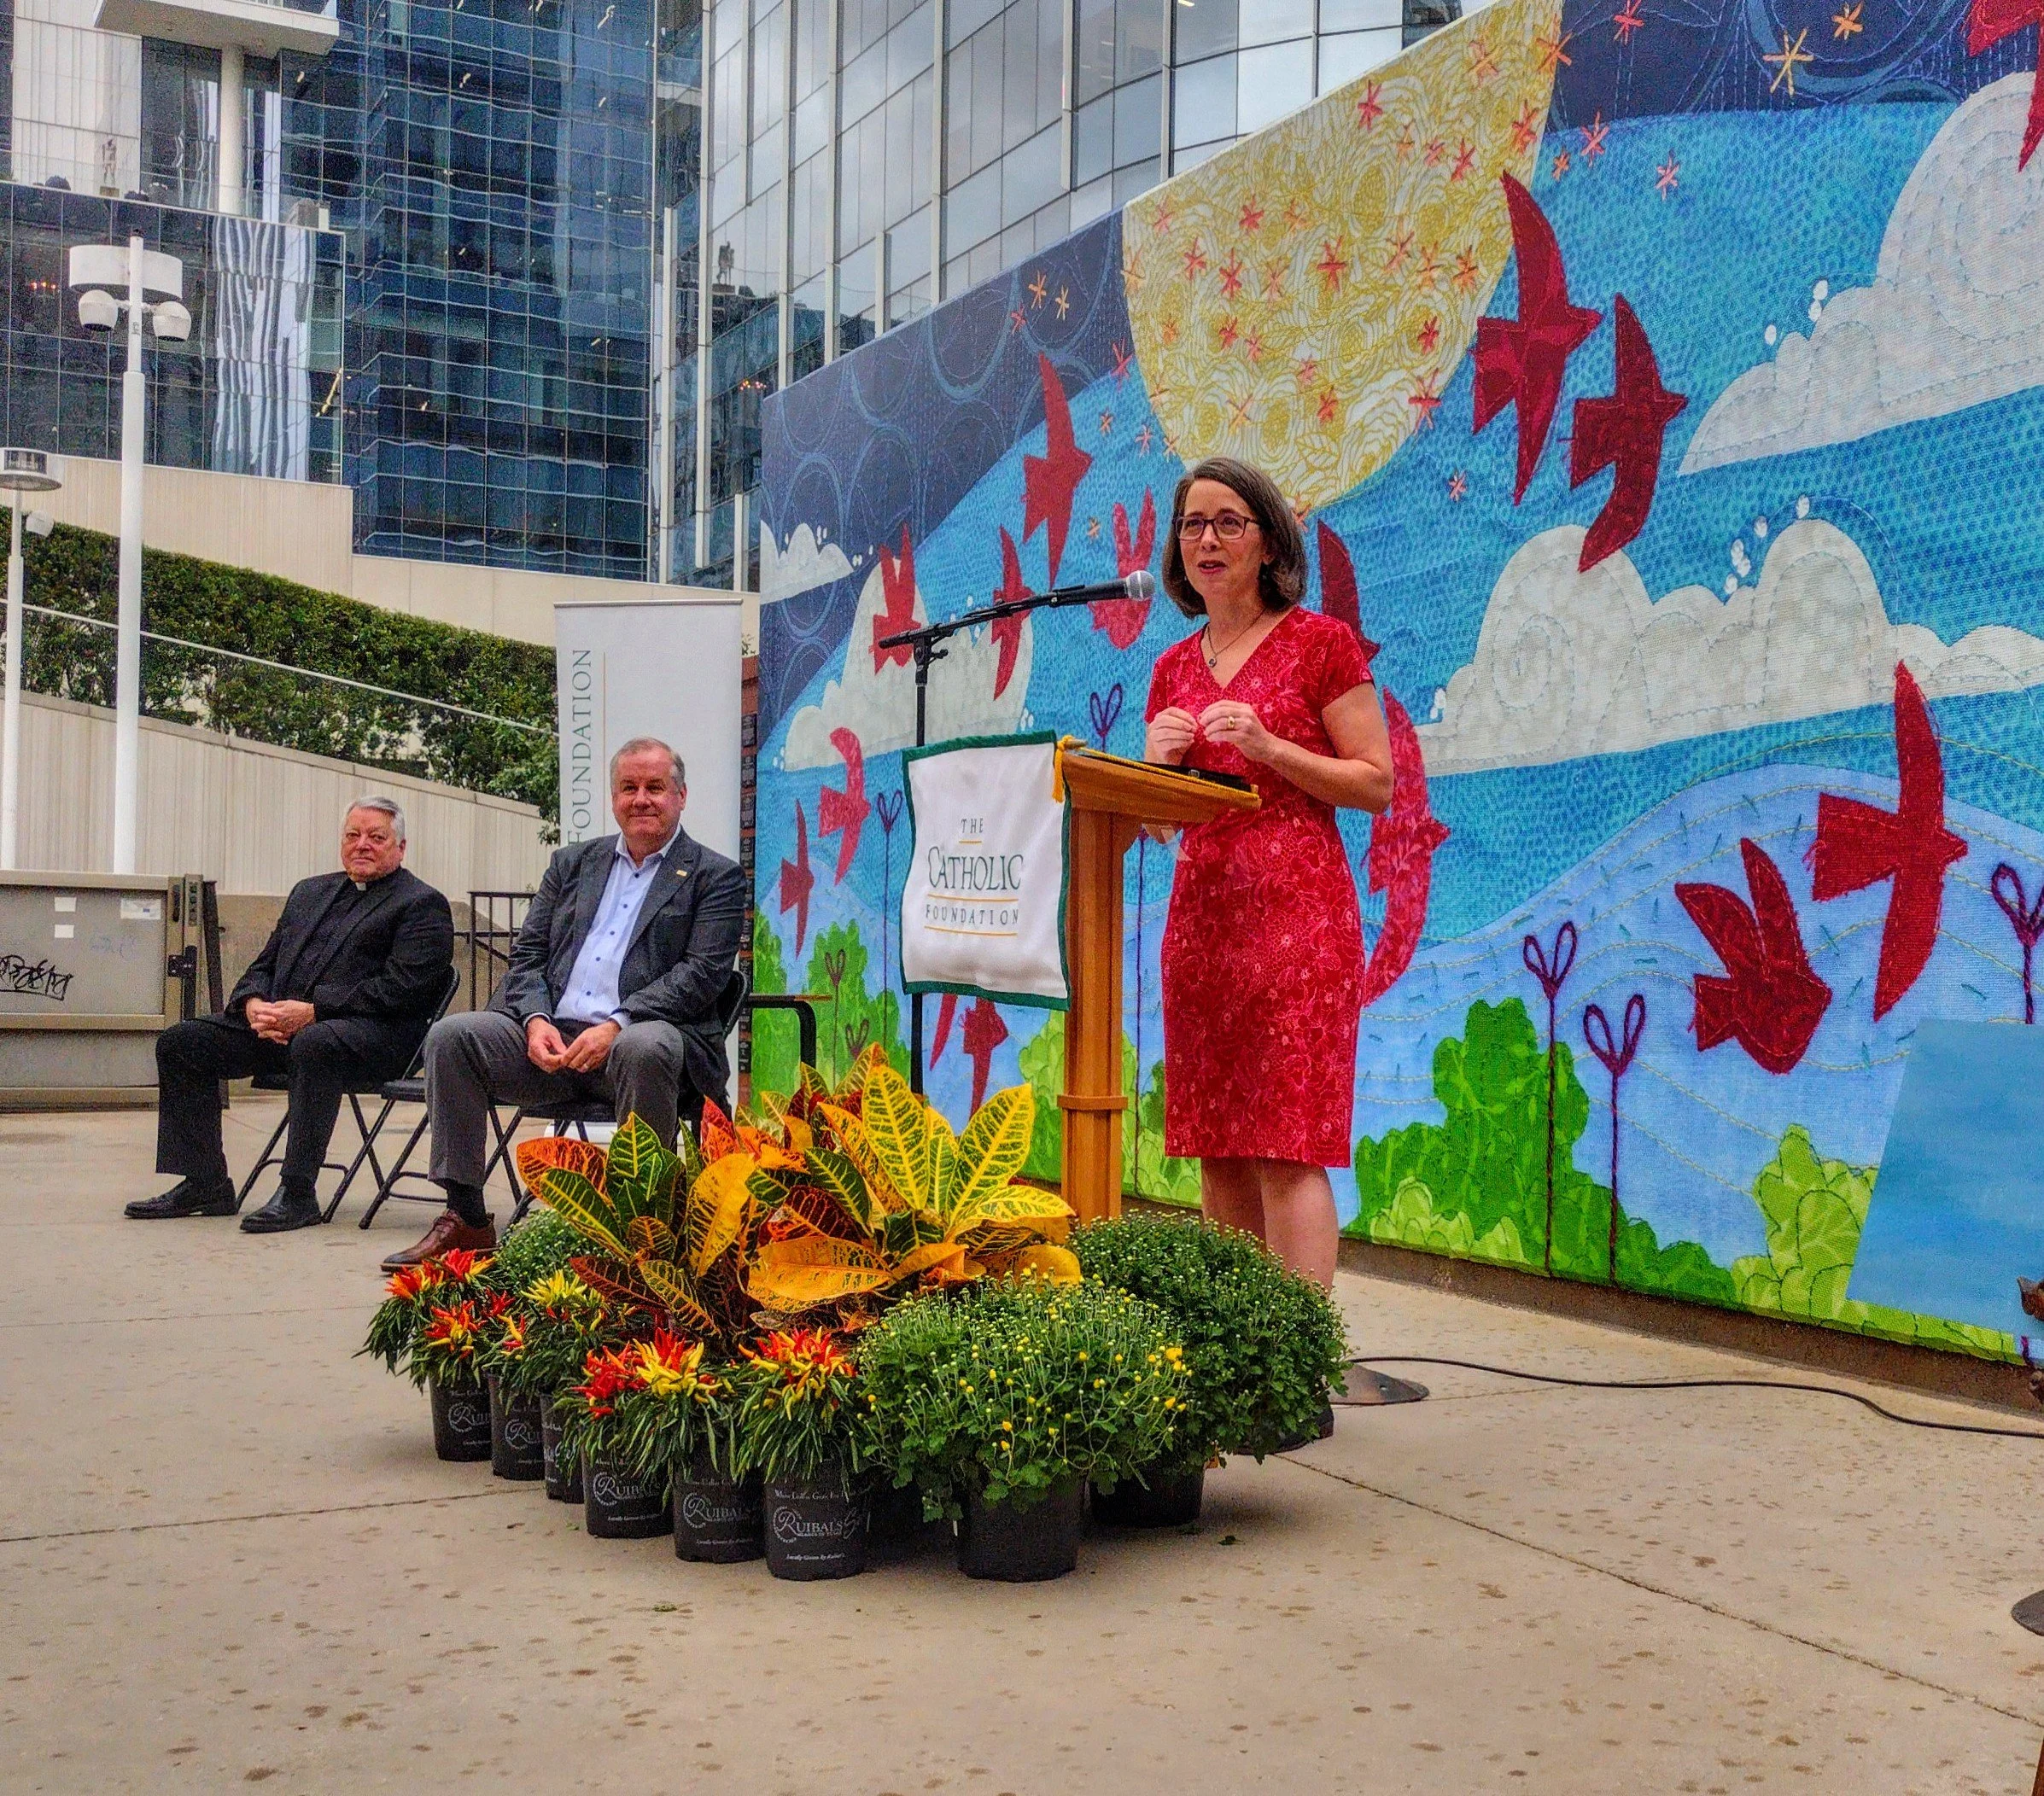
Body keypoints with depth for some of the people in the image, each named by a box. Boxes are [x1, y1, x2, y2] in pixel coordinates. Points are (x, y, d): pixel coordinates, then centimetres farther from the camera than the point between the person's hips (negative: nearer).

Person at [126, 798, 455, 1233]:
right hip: (277, 1023, 8)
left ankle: (297, 1193, -33)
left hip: (373, 1033, -8)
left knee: (312, 1045, -40)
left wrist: (312, 1011, -18)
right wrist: (254, 1004, -2)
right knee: (180, 1043, -4)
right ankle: (204, 1185, -2)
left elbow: (399, 989, -12)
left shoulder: (423, 904, 1)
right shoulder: (309, 892, 26)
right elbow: (264, 965, 24)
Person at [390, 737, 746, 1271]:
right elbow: (527, 954, 16)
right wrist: (535, 1019, -6)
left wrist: (617, 1025, -19)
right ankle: (466, 1219, -11)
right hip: (552, 1037, 5)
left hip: (639, 1036, -5)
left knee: (645, 1048, -39)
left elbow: (702, 974, -6)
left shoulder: (716, 877, 7)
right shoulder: (572, 863, 22)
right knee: (451, 1036, -17)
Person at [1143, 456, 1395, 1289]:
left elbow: (1377, 783, -3)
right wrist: (1158, 758, -1)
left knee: (1287, 1149, -11)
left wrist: (1267, 746, -14)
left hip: (1295, 909, -5)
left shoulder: (1320, 642, 1)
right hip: (1200, 912, 6)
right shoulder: (1174, 668, 16)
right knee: (1216, 1149, 5)